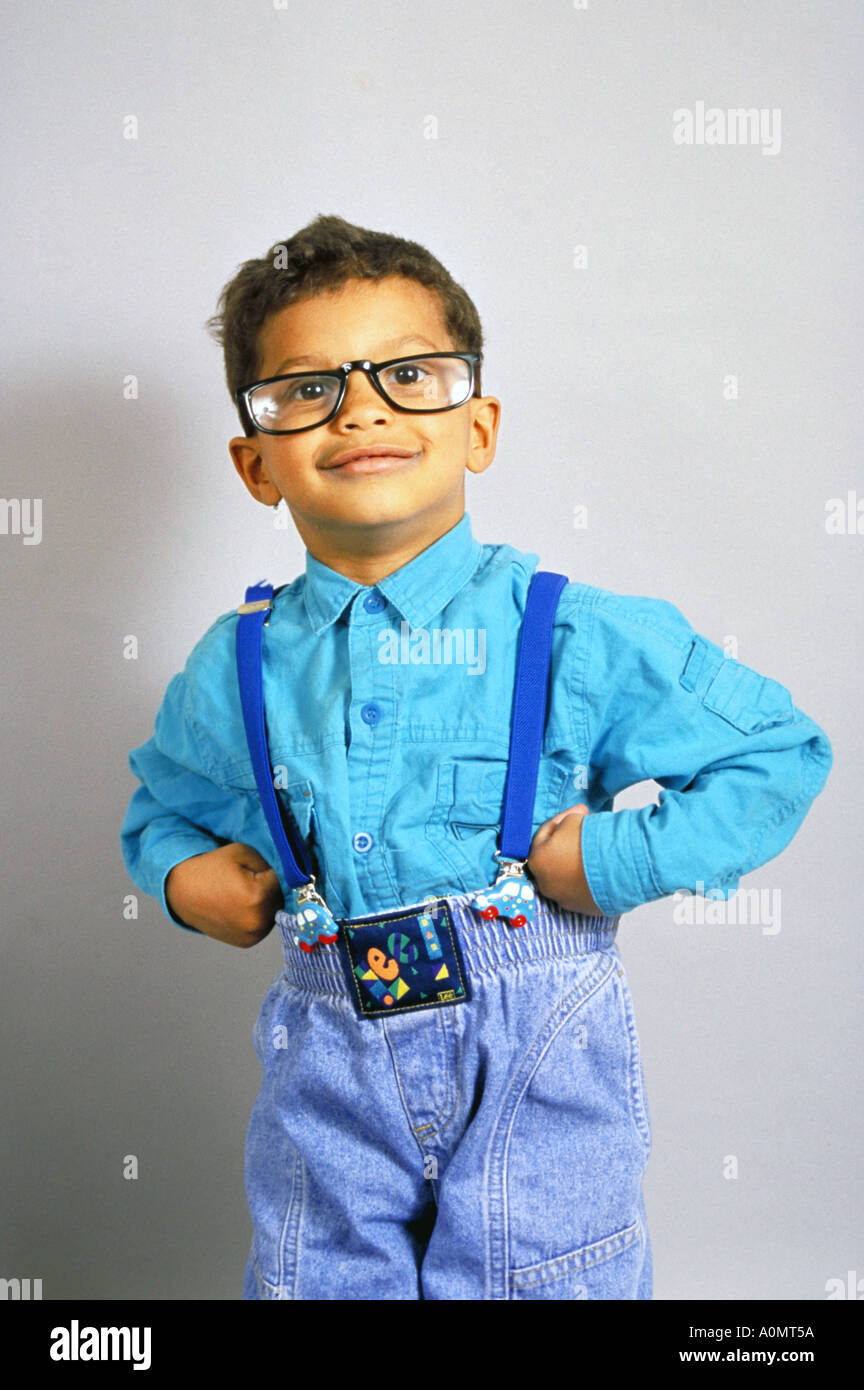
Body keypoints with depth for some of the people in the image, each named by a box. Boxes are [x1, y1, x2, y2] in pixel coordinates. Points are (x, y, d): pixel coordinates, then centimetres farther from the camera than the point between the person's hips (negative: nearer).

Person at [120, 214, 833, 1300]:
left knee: (540, 1276, 9)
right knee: (315, 1272, 16)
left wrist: (616, 861, -12)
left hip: (536, 1053, -2)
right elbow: (164, 803, 20)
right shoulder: (234, 664, 1)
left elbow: (779, 756, -3)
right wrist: (182, 874, -1)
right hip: (330, 1055, 3)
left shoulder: (580, 636, -9)